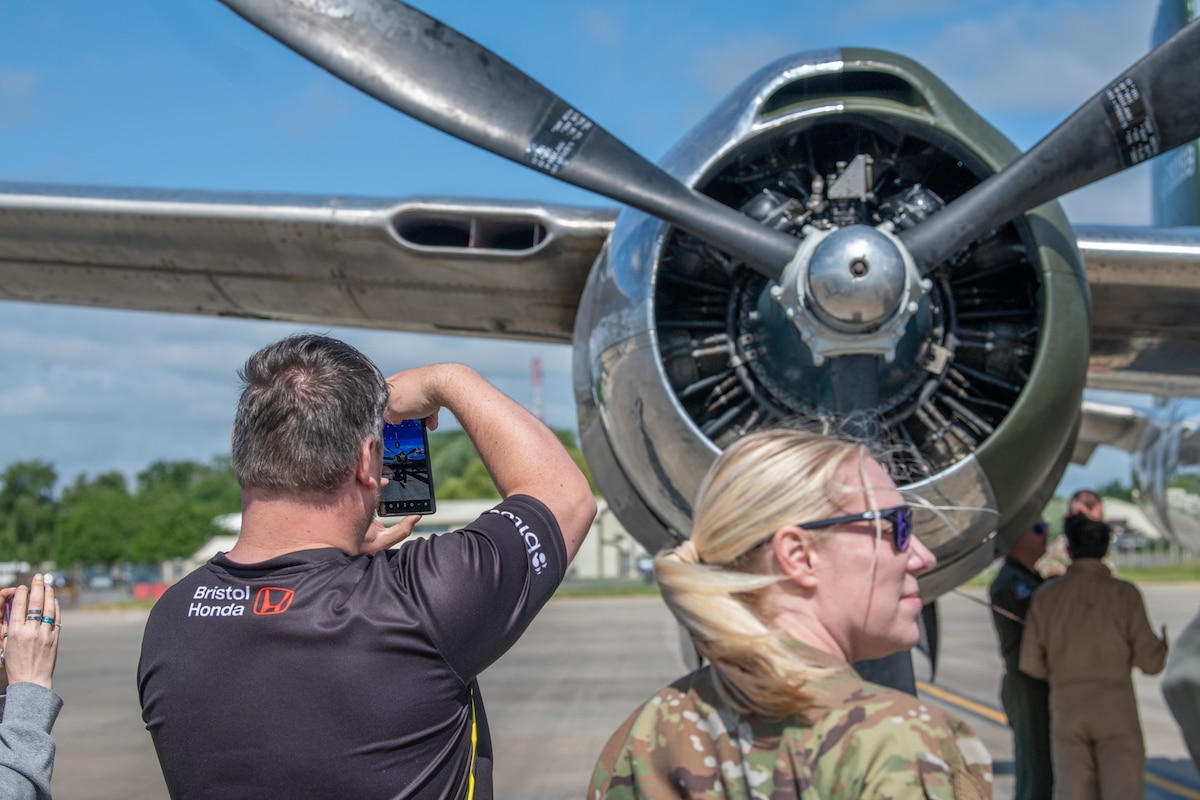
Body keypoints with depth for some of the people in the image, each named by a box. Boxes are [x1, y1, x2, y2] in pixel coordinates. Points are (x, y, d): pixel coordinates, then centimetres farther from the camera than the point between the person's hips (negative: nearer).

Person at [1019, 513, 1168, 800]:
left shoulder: (1046, 595, 1)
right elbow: (1150, 662, -5)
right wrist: (1163, 645, 17)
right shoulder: (1125, 593, -6)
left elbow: (1031, 664, 1)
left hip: (1067, 711, 2)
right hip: (1116, 711, -2)